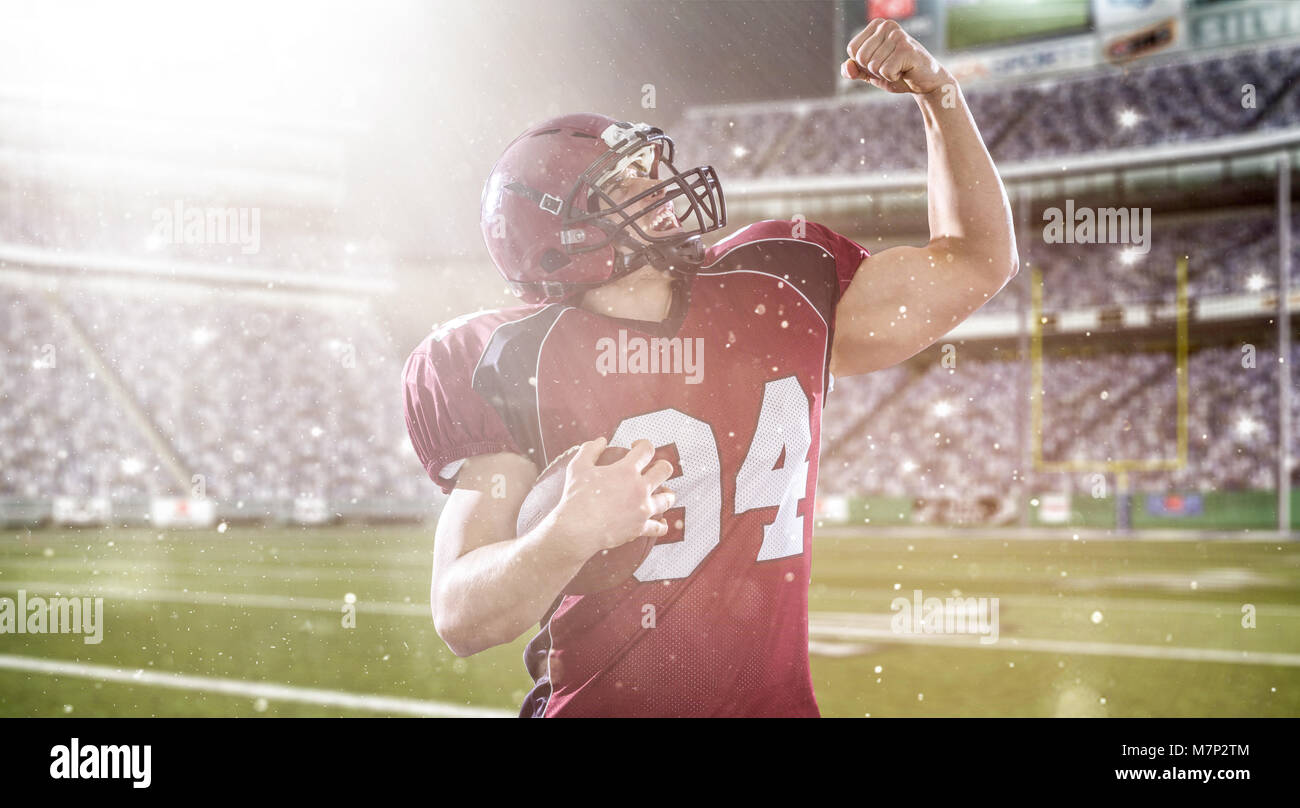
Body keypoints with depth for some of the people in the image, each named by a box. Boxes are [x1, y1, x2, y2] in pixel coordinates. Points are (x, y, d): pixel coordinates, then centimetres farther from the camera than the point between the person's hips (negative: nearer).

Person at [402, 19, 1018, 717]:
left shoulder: (781, 290, 3)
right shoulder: (515, 359, -10)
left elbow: (975, 262, 15)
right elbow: (461, 620, -13)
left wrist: (937, 94, 6)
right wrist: (570, 534, -32)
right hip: (594, 705, -4)